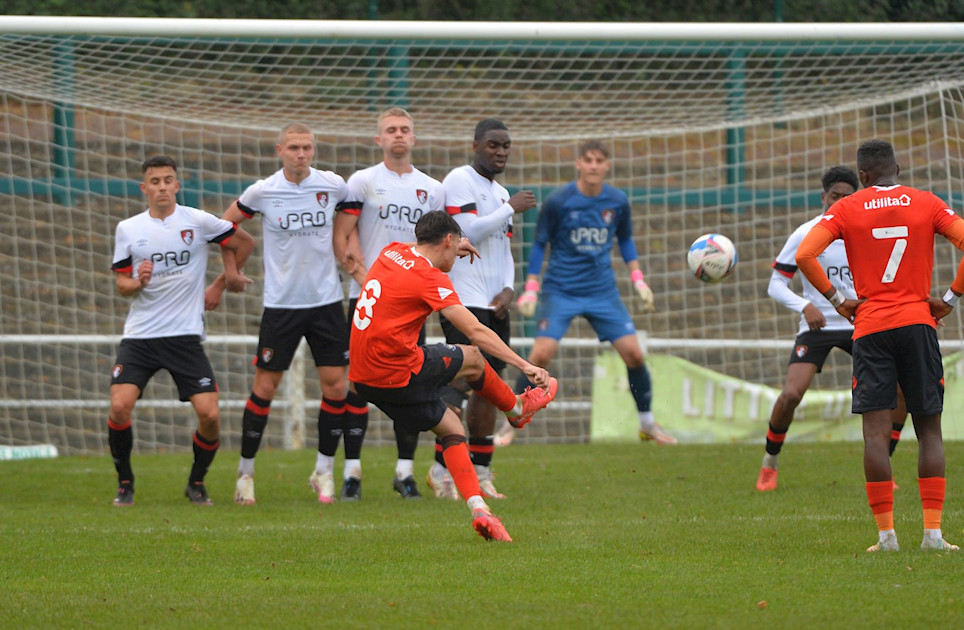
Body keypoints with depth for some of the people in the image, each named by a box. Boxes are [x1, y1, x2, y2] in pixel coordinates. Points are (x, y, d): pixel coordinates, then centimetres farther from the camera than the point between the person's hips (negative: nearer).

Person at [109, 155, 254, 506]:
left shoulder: (198, 222, -1)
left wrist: (231, 275, 15)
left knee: (209, 415, -11)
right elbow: (121, 281, 9)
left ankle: (196, 484, 14)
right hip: (139, 335, 1)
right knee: (120, 407, -17)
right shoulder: (128, 229, 4)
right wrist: (135, 283, -12)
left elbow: (244, 242, 13)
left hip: (185, 336, -1)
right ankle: (125, 483, 5)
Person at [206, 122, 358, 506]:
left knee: (335, 383, -3)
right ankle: (245, 471, 10)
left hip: (325, 300, 2)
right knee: (265, 386, -2)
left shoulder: (333, 186, -2)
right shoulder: (262, 192, -7)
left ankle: (324, 470, 12)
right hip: (280, 302, -2)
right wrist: (222, 281, 9)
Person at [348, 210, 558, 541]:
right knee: (471, 359, 14)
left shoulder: (393, 253, 9)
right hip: (399, 374, -8)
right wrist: (525, 366, -19)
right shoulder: (430, 278, -15)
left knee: (449, 425, 14)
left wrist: (451, 248, 47)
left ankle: (478, 509, 5)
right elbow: (476, 332, -20)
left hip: (364, 375, 8)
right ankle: (517, 408, 41)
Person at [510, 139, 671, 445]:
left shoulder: (618, 201, -1)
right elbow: (539, 244, 0)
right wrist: (531, 288, -7)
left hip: (603, 291, 3)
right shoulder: (558, 201, -10)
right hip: (560, 291, -3)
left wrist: (638, 279, 8)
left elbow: (625, 240, 16)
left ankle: (647, 424, 15)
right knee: (542, 353, -18)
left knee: (633, 353, -4)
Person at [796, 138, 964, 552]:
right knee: (929, 429, 6)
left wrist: (836, 299, 2)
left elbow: (804, 255, -8)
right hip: (918, 322, 1)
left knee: (875, 432, -3)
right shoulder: (926, 204, 5)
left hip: (870, 327, -1)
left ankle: (886, 533, -9)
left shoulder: (847, 209, 3)